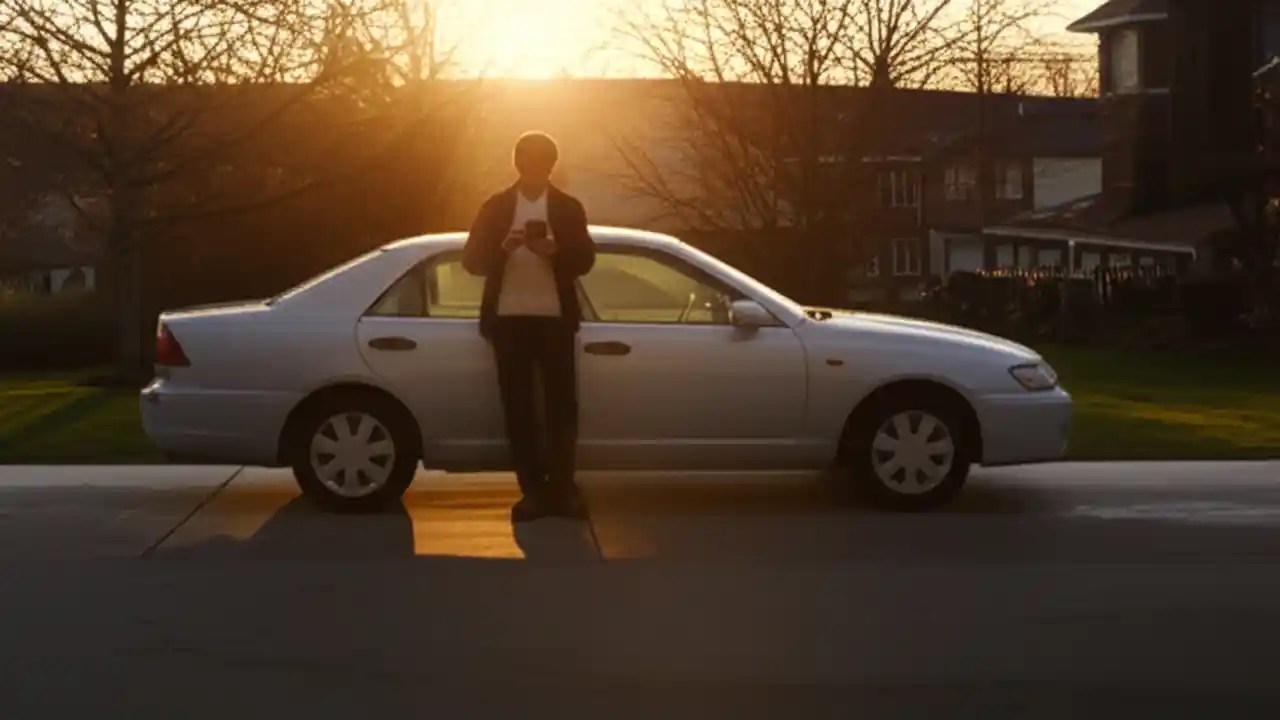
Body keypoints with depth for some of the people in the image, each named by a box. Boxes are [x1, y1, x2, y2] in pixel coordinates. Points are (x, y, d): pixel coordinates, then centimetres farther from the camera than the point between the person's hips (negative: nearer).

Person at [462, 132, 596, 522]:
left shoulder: (568, 208, 9)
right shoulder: (495, 207, 9)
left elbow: (585, 259, 0)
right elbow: (472, 260, 2)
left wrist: (554, 251, -19)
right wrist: (503, 247, -18)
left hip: (555, 318, 0)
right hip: (508, 318, 0)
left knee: (561, 403, -3)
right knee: (518, 406, 0)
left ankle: (563, 488, 2)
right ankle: (532, 490, 3)